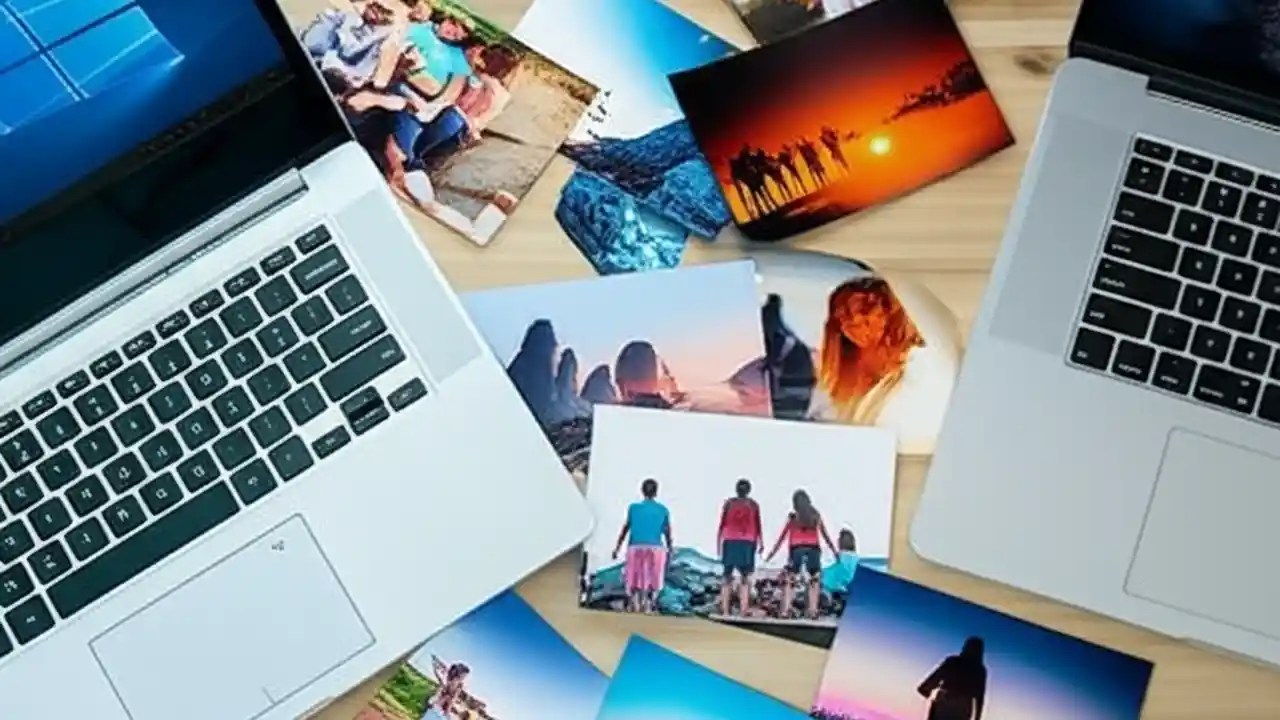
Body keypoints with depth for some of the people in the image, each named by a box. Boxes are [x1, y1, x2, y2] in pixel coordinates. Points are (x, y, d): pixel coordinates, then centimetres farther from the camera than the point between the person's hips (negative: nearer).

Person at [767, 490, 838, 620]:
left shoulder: (793, 516, 5)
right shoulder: (816, 515, 11)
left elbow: (783, 535, 4)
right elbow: (825, 535, 13)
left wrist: (773, 551, 9)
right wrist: (834, 550, 21)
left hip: (797, 549, -2)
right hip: (813, 548, 2)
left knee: (789, 579, 5)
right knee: (814, 580, 12)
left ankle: (786, 610, -6)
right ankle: (813, 611, 5)